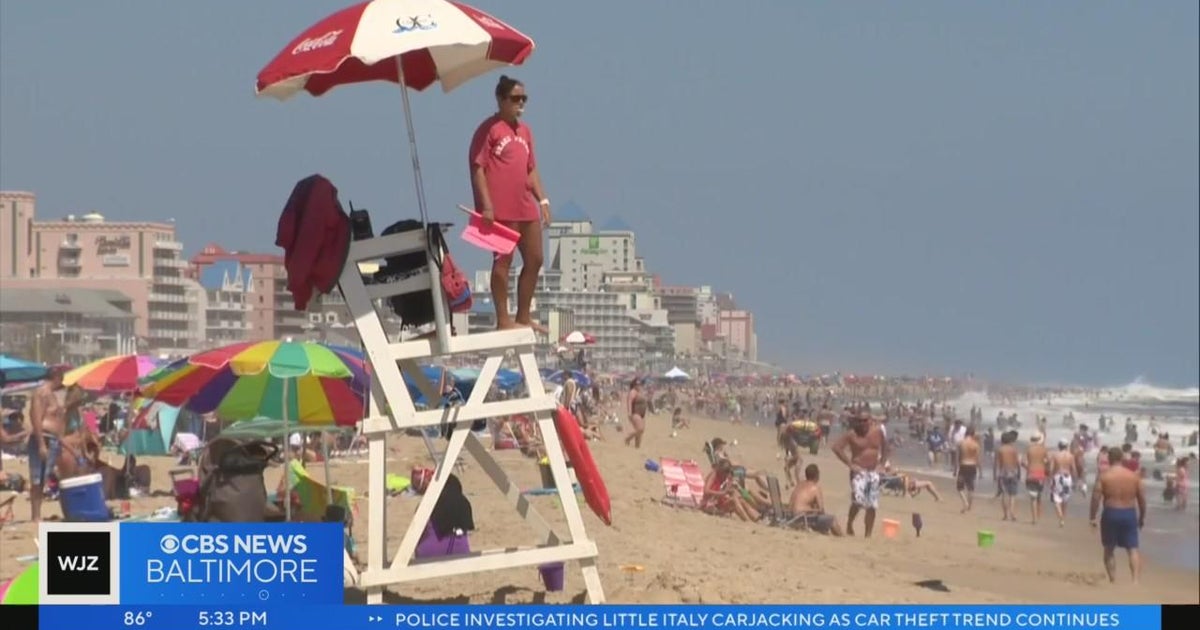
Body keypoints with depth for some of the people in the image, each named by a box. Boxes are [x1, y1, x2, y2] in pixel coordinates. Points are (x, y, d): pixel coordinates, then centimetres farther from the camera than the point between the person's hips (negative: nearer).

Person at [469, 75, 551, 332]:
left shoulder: (524, 130, 17)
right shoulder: (489, 129, -7)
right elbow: (477, 168, -12)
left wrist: (542, 200, 14)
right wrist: (486, 205, -18)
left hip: (526, 207, 9)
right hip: (501, 210, -9)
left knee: (534, 260, 11)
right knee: (503, 261, -5)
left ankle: (524, 317, 20)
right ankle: (503, 320, -1)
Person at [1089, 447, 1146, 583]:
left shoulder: (1104, 477, -6)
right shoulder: (1134, 476, 2)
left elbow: (1096, 498, -10)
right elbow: (1142, 498, 5)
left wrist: (1092, 517, -3)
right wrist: (1142, 517, 16)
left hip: (1111, 514, -2)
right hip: (1129, 514, 2)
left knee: (1109, 549, 13)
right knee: (1132, 549, 3)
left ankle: (1113, 580, 12)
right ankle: (1136, 579, -13)